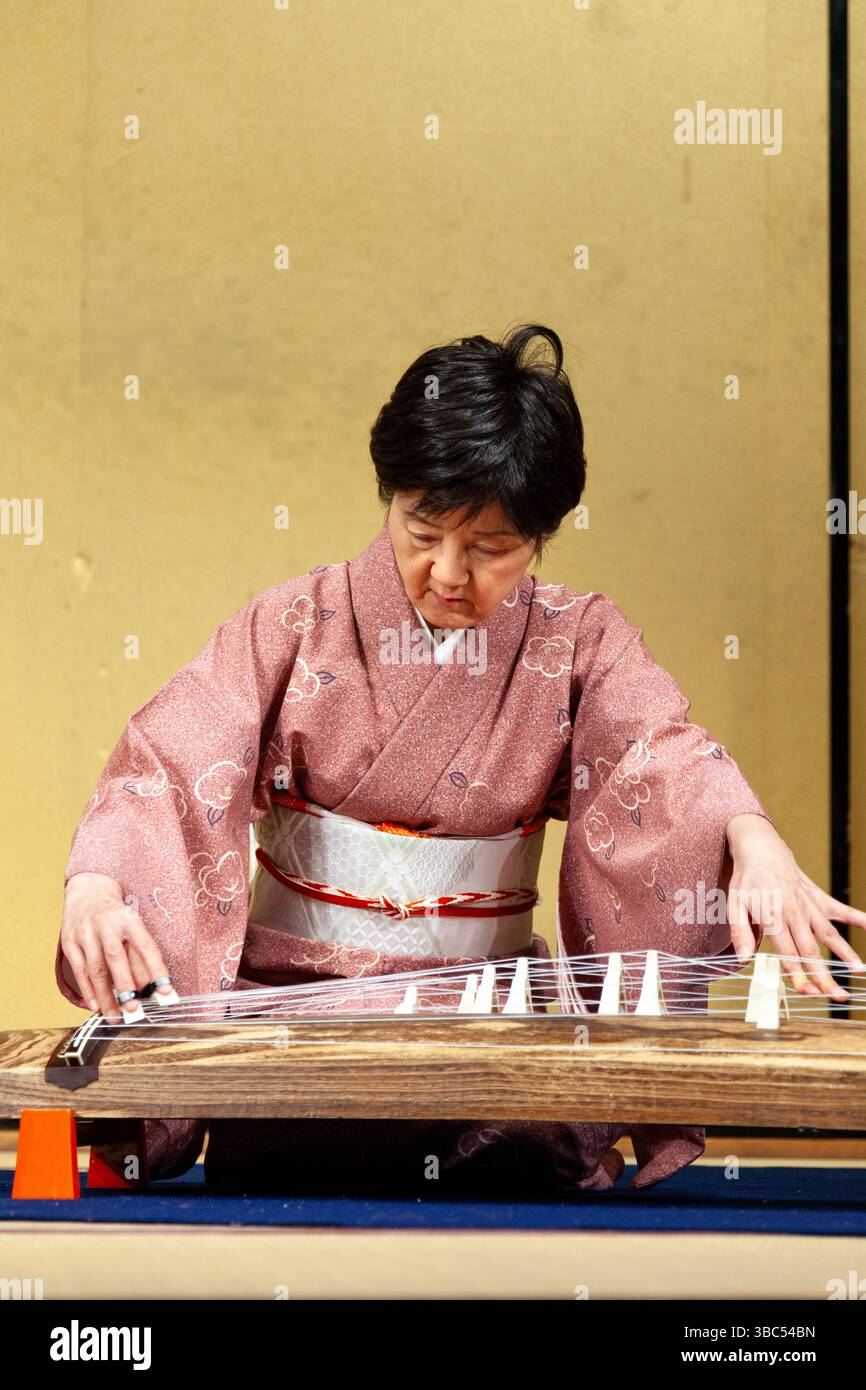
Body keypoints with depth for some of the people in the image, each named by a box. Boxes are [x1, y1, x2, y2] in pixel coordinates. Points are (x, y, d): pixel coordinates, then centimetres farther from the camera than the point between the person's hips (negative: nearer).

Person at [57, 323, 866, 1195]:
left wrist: (755, 844, -38)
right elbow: (168, 760, -10)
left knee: (522, 1163, -28)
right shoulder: (295, 624, 0)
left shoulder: (580, 640, 2)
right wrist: (95, 883, -31)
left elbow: (663, 751, -15)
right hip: (293, 990, -1)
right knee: (281, 1167, -31)